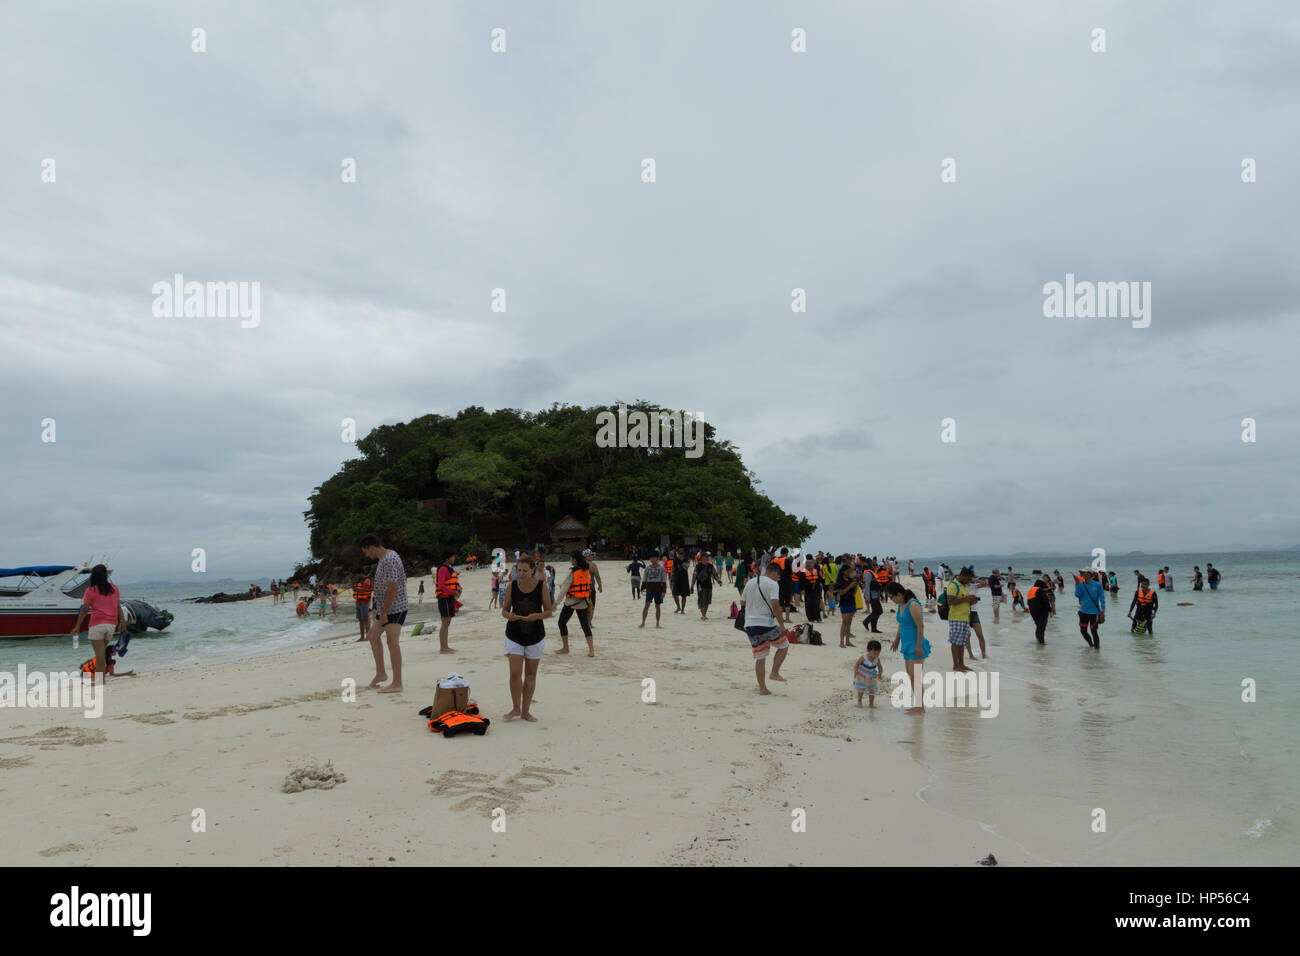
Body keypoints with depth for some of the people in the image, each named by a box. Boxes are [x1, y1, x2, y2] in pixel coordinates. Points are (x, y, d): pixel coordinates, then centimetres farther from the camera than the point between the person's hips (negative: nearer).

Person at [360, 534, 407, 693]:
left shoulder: (389, 561, -20)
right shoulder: (386, 557, 14)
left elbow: (392, 588, -25)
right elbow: (403, 578, 21)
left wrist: (384, 612, -22)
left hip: (393, 609, -11)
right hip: (386, 607, 11)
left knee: (392, 642, -10)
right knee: (373, 636, 19)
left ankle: (397, 684, -7)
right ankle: (380, 673, 28)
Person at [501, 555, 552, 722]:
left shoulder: (541, 586, -8)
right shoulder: (512, 586, -5)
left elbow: (549, 611, -2)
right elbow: (504, 610, 3)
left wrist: (537, 616, -22)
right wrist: (508, 615, -20)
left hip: (536, 636, 0)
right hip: (514, 636, 0)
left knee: (531, 674, 8)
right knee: (515, 673, -7)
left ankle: (525, 711, 20)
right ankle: (516, 708, 12)